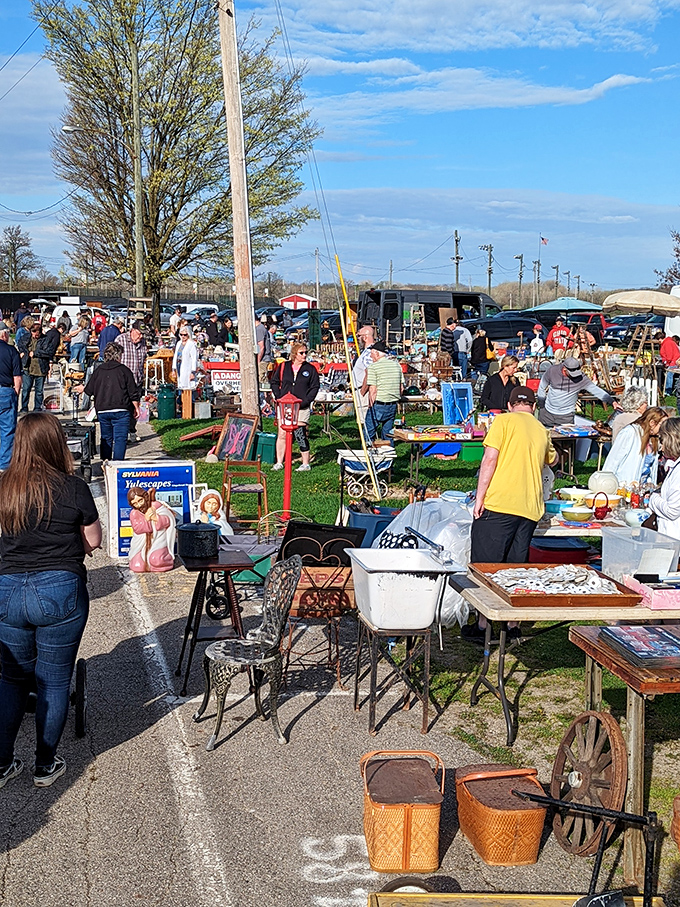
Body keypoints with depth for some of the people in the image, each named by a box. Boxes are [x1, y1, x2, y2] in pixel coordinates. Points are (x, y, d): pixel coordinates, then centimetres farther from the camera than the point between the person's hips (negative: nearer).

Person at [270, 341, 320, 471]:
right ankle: (279, 462, 13)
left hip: (301, 407, -2)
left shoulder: (310, 369, 2)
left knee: (300, 434, -6)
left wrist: (305, 401, -8)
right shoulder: (283, 367, 5)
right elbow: (274, 382, 12)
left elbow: (315, 387, 2)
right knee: (282, 434, 3)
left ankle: (306, 464, 3)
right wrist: (279, 397, 0)